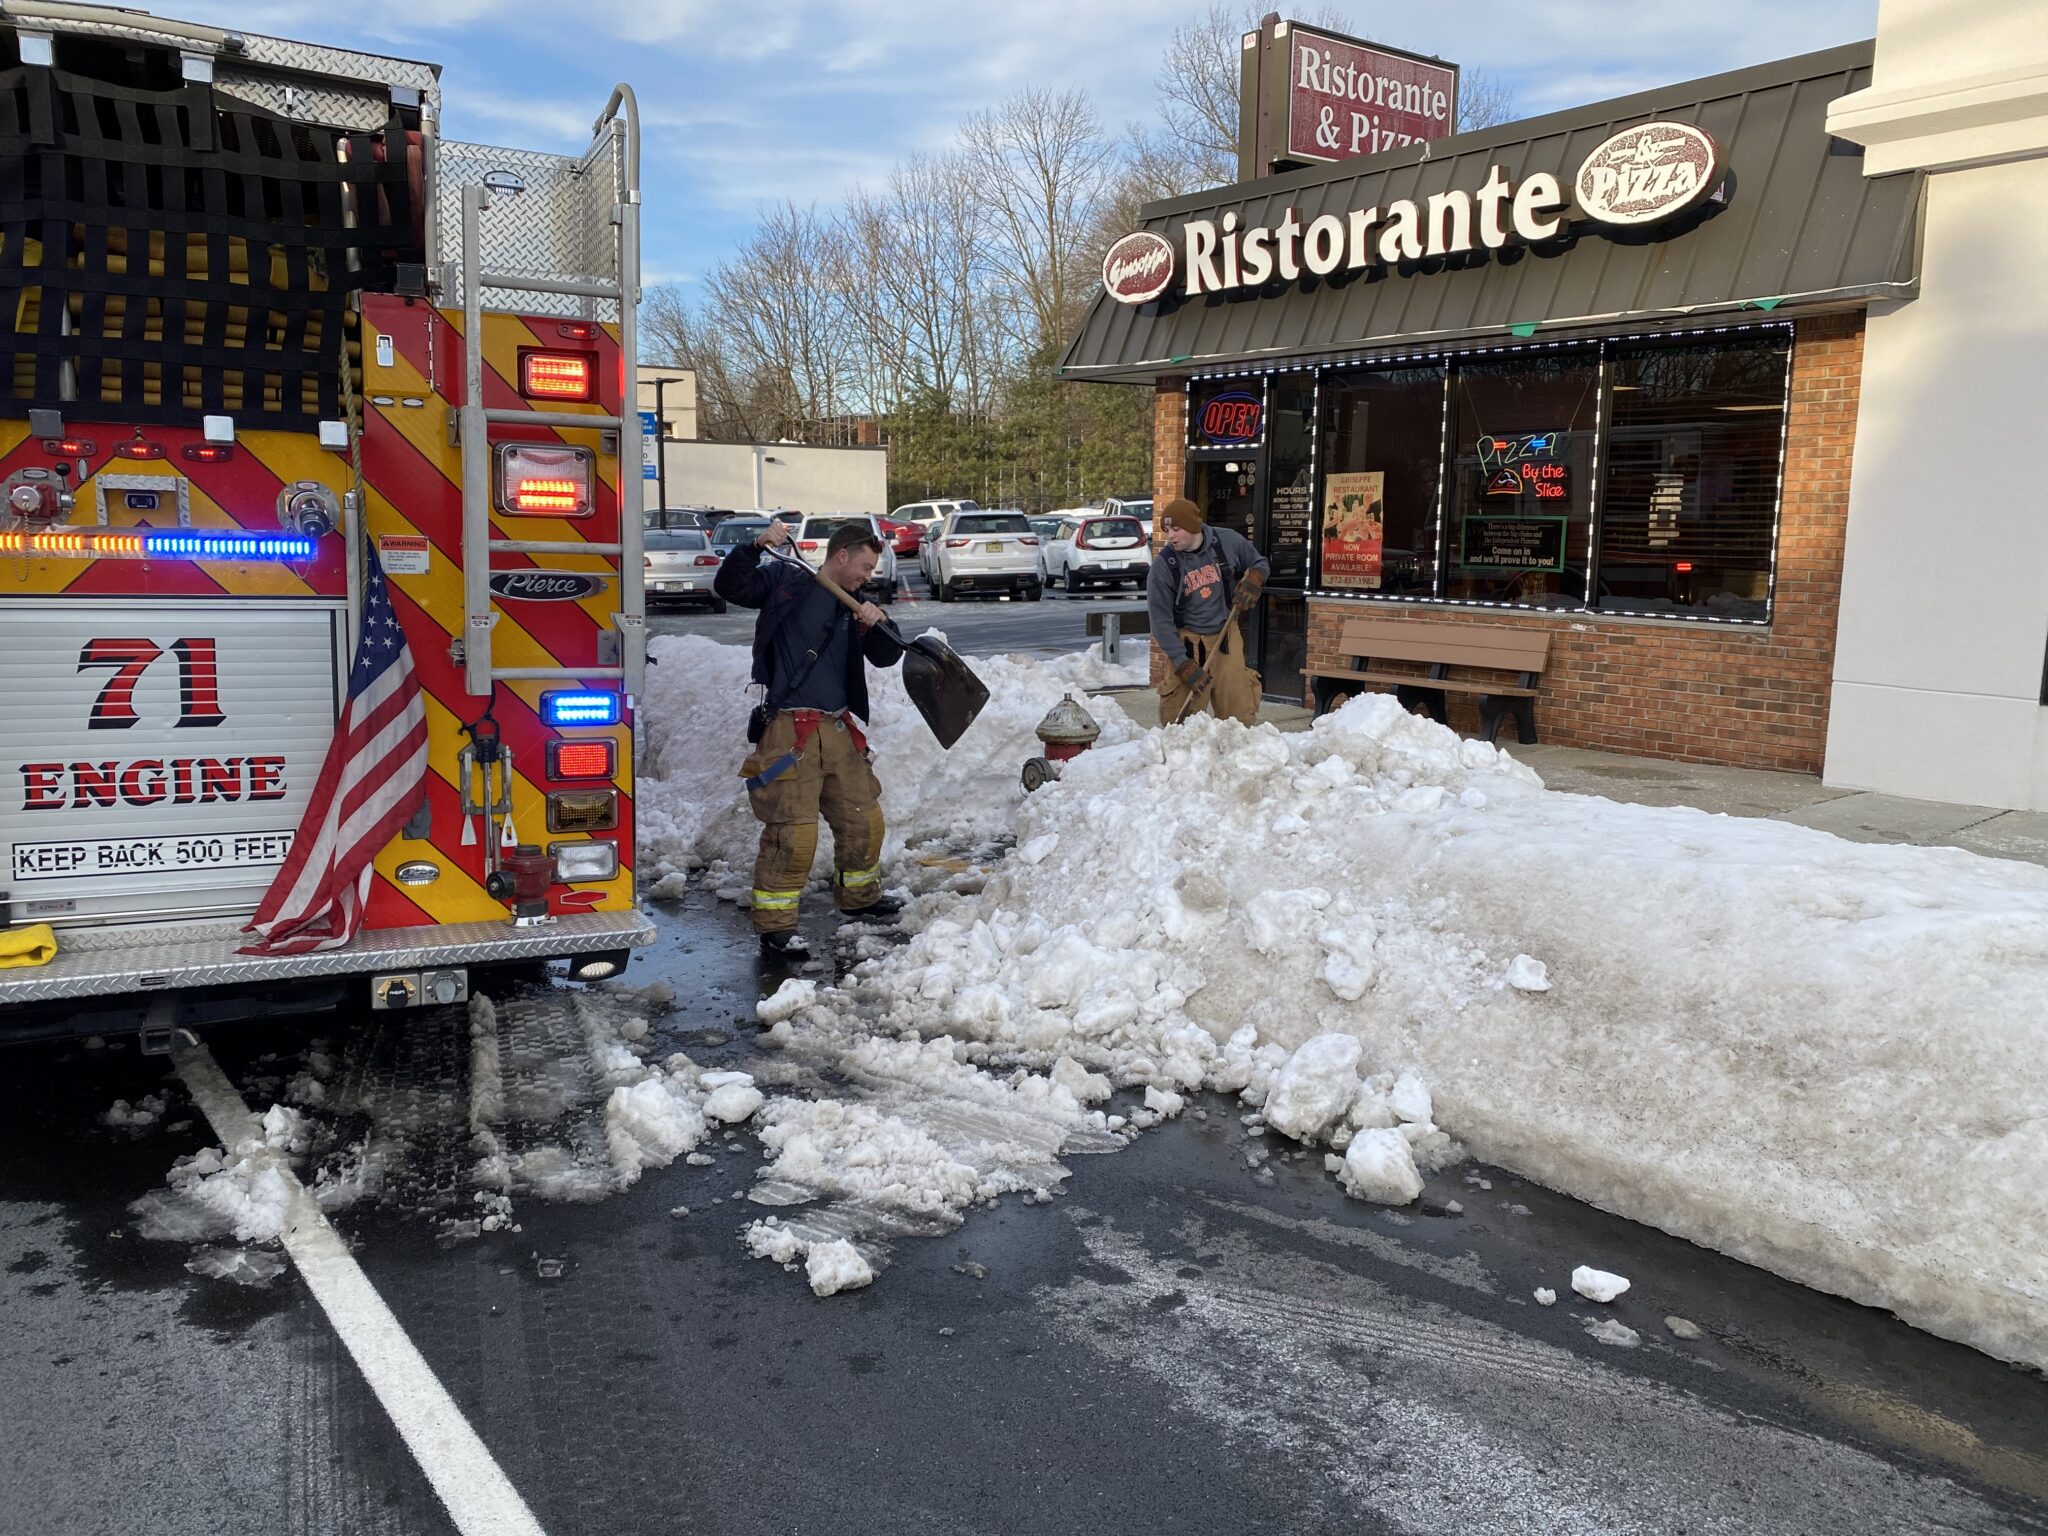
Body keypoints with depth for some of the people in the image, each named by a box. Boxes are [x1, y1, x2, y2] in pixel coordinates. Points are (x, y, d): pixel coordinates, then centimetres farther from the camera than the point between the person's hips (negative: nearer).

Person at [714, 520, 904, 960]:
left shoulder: (852, 606, 17)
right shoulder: (786, 580, -1)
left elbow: (886, 656, 9)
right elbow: (728, 586, -10)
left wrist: (879, 624, -10)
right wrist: (756, 548, -22)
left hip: (839, 729, 7)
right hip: (790, 729, -7)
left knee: (864, 819, 17)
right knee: (792, 832, -10)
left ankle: (858, 895, 40)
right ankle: (775, 927, 1)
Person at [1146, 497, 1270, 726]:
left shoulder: (1227, 541, -6)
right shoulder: (1163, 566, -12)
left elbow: (1260, 563, 13)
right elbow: (1161, 621, -11)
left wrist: (1252, 581, -12)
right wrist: (1184, 665, -17)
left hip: (1226, 637, 2)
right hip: (1187, 643, -2)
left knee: (1240, 715, 5)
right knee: (1181, 718, -6)